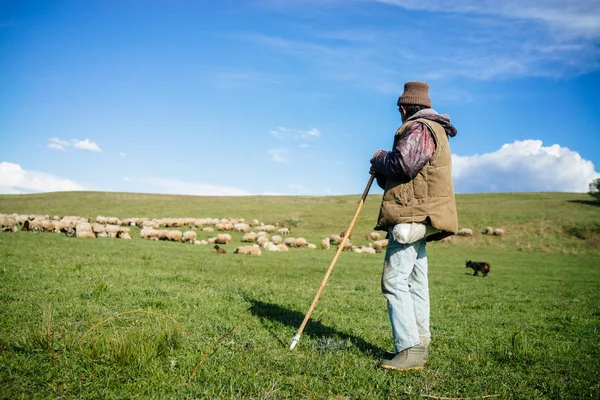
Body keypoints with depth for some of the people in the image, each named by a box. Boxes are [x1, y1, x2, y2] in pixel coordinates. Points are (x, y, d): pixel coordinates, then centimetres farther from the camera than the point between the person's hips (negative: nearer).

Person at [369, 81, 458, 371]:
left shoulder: (418, 129, -9)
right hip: (419, 217, 11)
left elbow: (403, 164, -23)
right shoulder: (434, 130, 25)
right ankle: (419, 344, 19)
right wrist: (382, 173, 10)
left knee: (395, 281, -13)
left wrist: (379, 159, -4)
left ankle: (410, 349, -13)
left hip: (412, 216, -11)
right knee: (415, 282, 13)